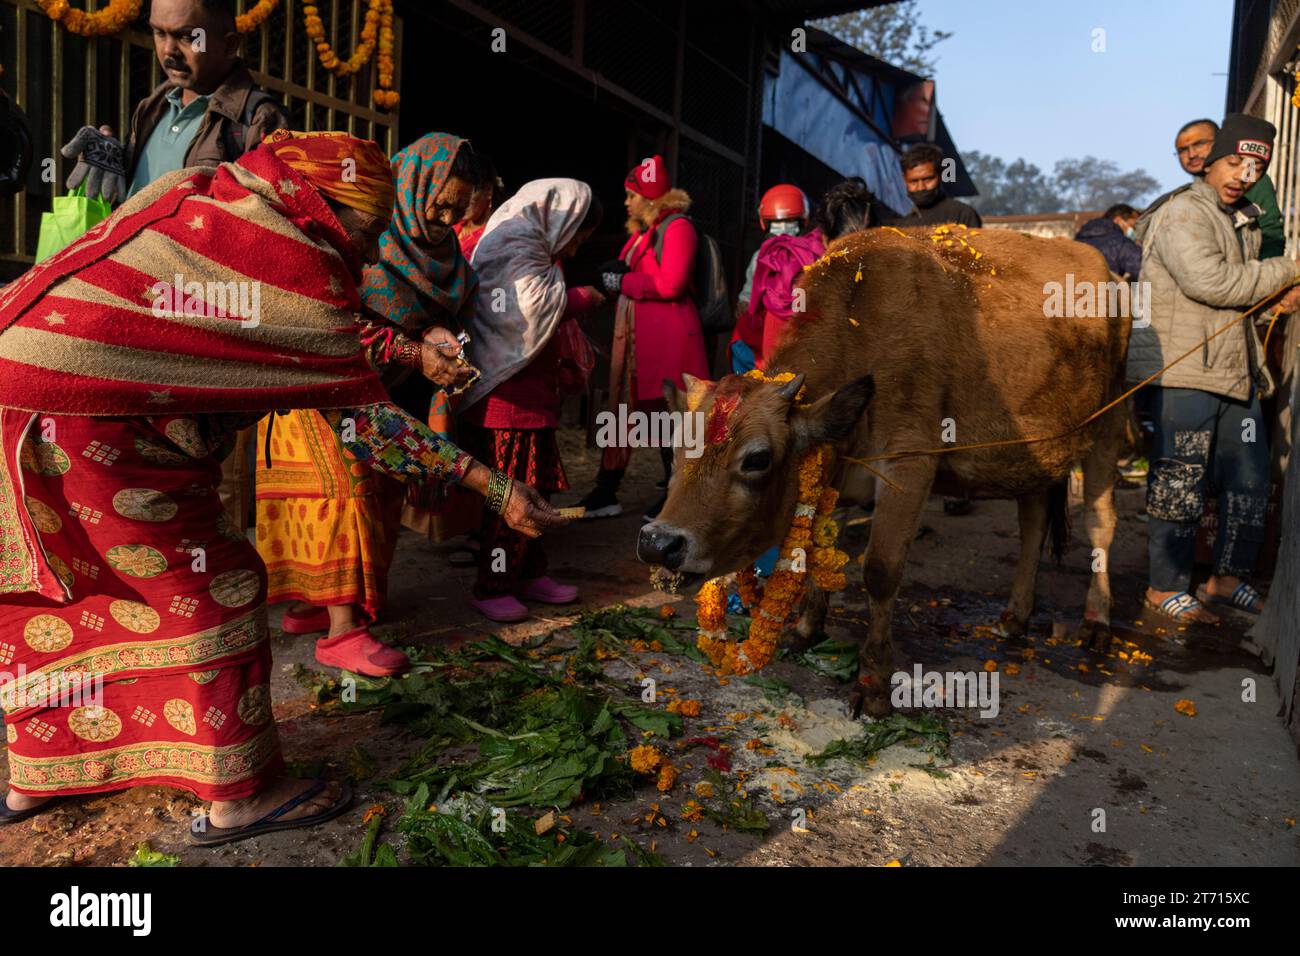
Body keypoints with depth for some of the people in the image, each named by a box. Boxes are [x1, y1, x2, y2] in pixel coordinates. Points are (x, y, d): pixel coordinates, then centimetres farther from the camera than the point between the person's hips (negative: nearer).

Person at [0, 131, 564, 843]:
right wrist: (494, 487, -8)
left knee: (64, 586, 21)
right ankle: (235, 798, 13)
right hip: (88, 424, -9)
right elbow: (363, 419, -11)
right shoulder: (302, 265, -13)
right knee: (212, 590, 2)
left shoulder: (197, 185, 13)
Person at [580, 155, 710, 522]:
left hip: (665, 338, -9)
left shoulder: (677, 227, -8)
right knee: (622, 409, 8)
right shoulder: (641, 231, 19)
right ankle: (606, 493, 14)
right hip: (634, 335, 9)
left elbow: (670, 284, -18)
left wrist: (623, 282, -9)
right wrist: (616, 272, -1)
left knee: (666, 413, -1)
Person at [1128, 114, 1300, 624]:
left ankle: (1227, 578, 26)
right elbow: (1211, 281, -21)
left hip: (1235, 370, 9)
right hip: (1182, 371, -9)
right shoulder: (1182, 214, -8)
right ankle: (1166, 587, 9)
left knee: (1250, 480, 12)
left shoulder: (1245, 219, 21)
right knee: (1179, 484, -3)